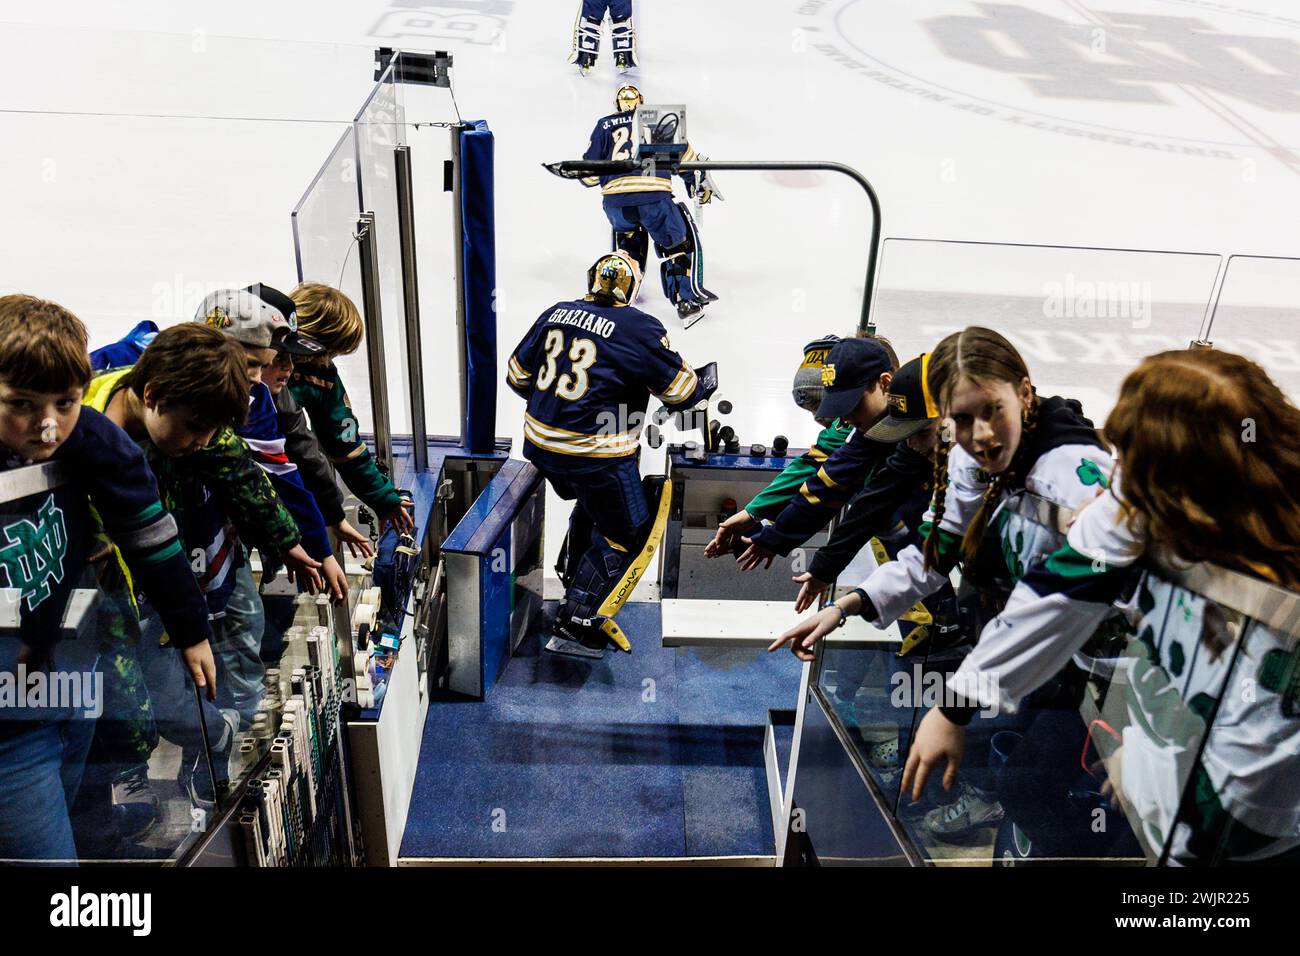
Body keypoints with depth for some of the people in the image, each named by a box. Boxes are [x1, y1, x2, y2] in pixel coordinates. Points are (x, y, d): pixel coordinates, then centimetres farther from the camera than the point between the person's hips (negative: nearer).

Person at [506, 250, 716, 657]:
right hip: (597, 455, -7)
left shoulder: (556, 314, 5)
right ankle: (577, 626, 4)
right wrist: (706, 381, 16)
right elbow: (679, 390, -6)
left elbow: (518, 375, 13)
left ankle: (574, 581, 48)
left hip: (541, 445, 7)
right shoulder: (640, 329, -11)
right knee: (626, 535, 9)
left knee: (591, 503, 33)